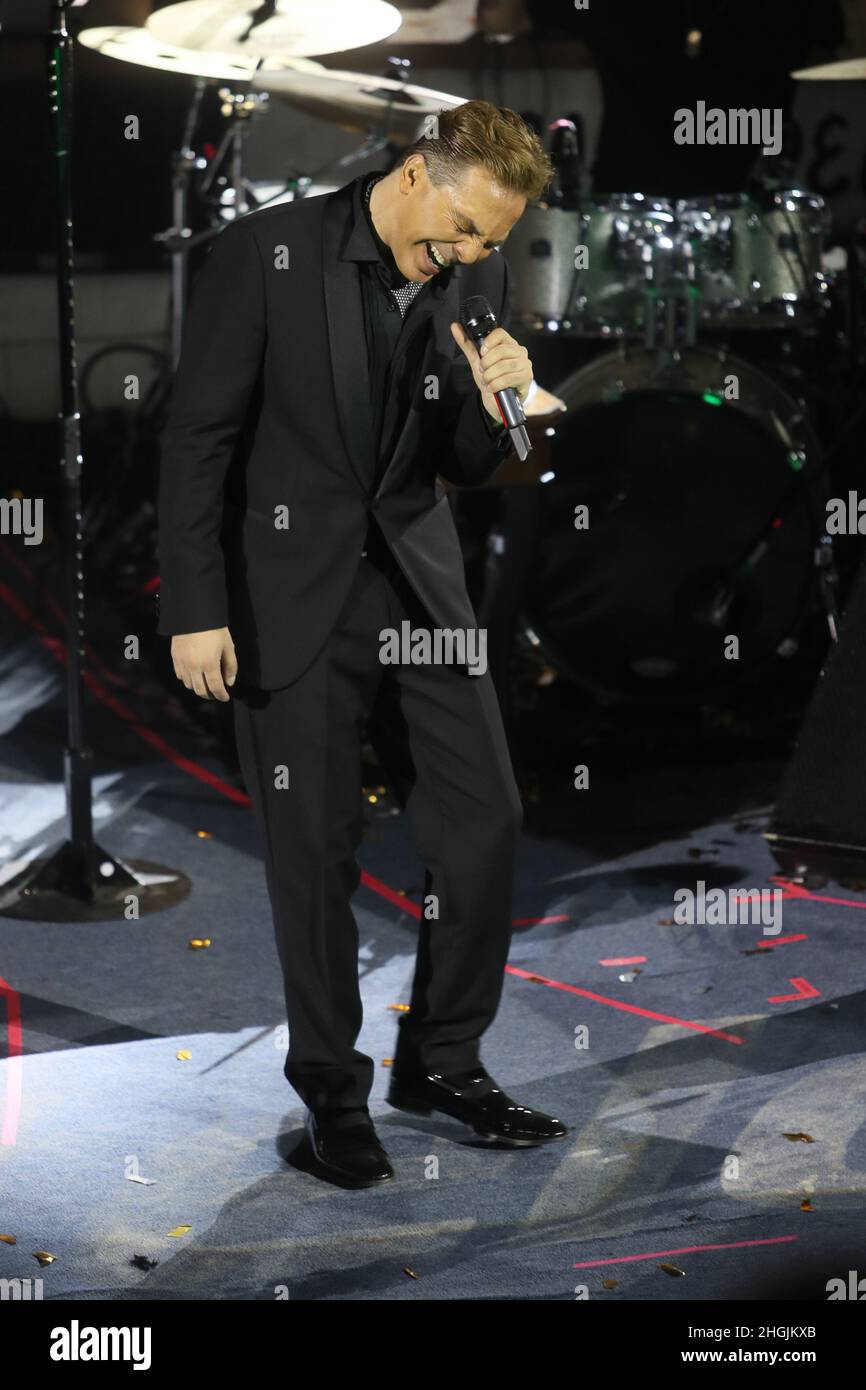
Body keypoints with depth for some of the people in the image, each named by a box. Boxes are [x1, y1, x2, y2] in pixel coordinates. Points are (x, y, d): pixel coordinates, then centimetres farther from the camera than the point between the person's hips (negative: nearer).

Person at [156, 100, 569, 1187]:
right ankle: (332, 1091, 19)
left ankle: (442, 1060, 22)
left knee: (484, 820, 4)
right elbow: (197, 439, -11)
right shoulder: (265, 254, -12)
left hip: (418, 586, 5)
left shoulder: (475, 276, 3)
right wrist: (196, 612, -14)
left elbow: (463, 467, 9)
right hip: (293, 598, -5)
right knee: (316, 853, 3)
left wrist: (495, 400, -13)